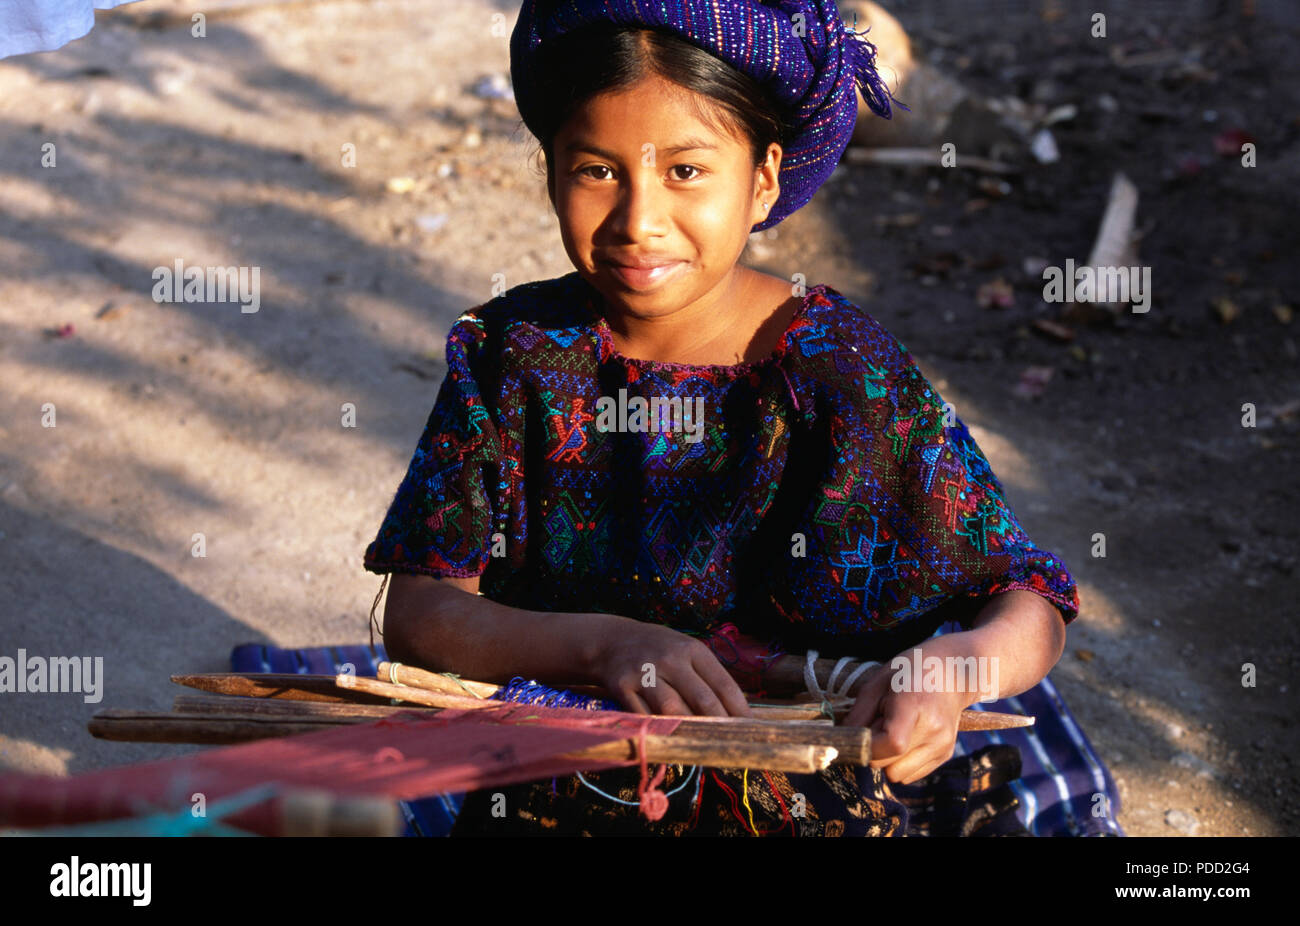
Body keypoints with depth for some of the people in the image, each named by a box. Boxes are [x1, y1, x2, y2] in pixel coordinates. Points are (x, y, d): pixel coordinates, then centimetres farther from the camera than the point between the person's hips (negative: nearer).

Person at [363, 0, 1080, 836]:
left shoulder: (849, 370, -7)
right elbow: (417, 614, -8)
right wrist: (603, 645, -26)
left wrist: (953, 664, -28)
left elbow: (1029, 606, -5)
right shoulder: (511, 353, -2)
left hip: (820, 808, -1)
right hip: (551, 808, 1)